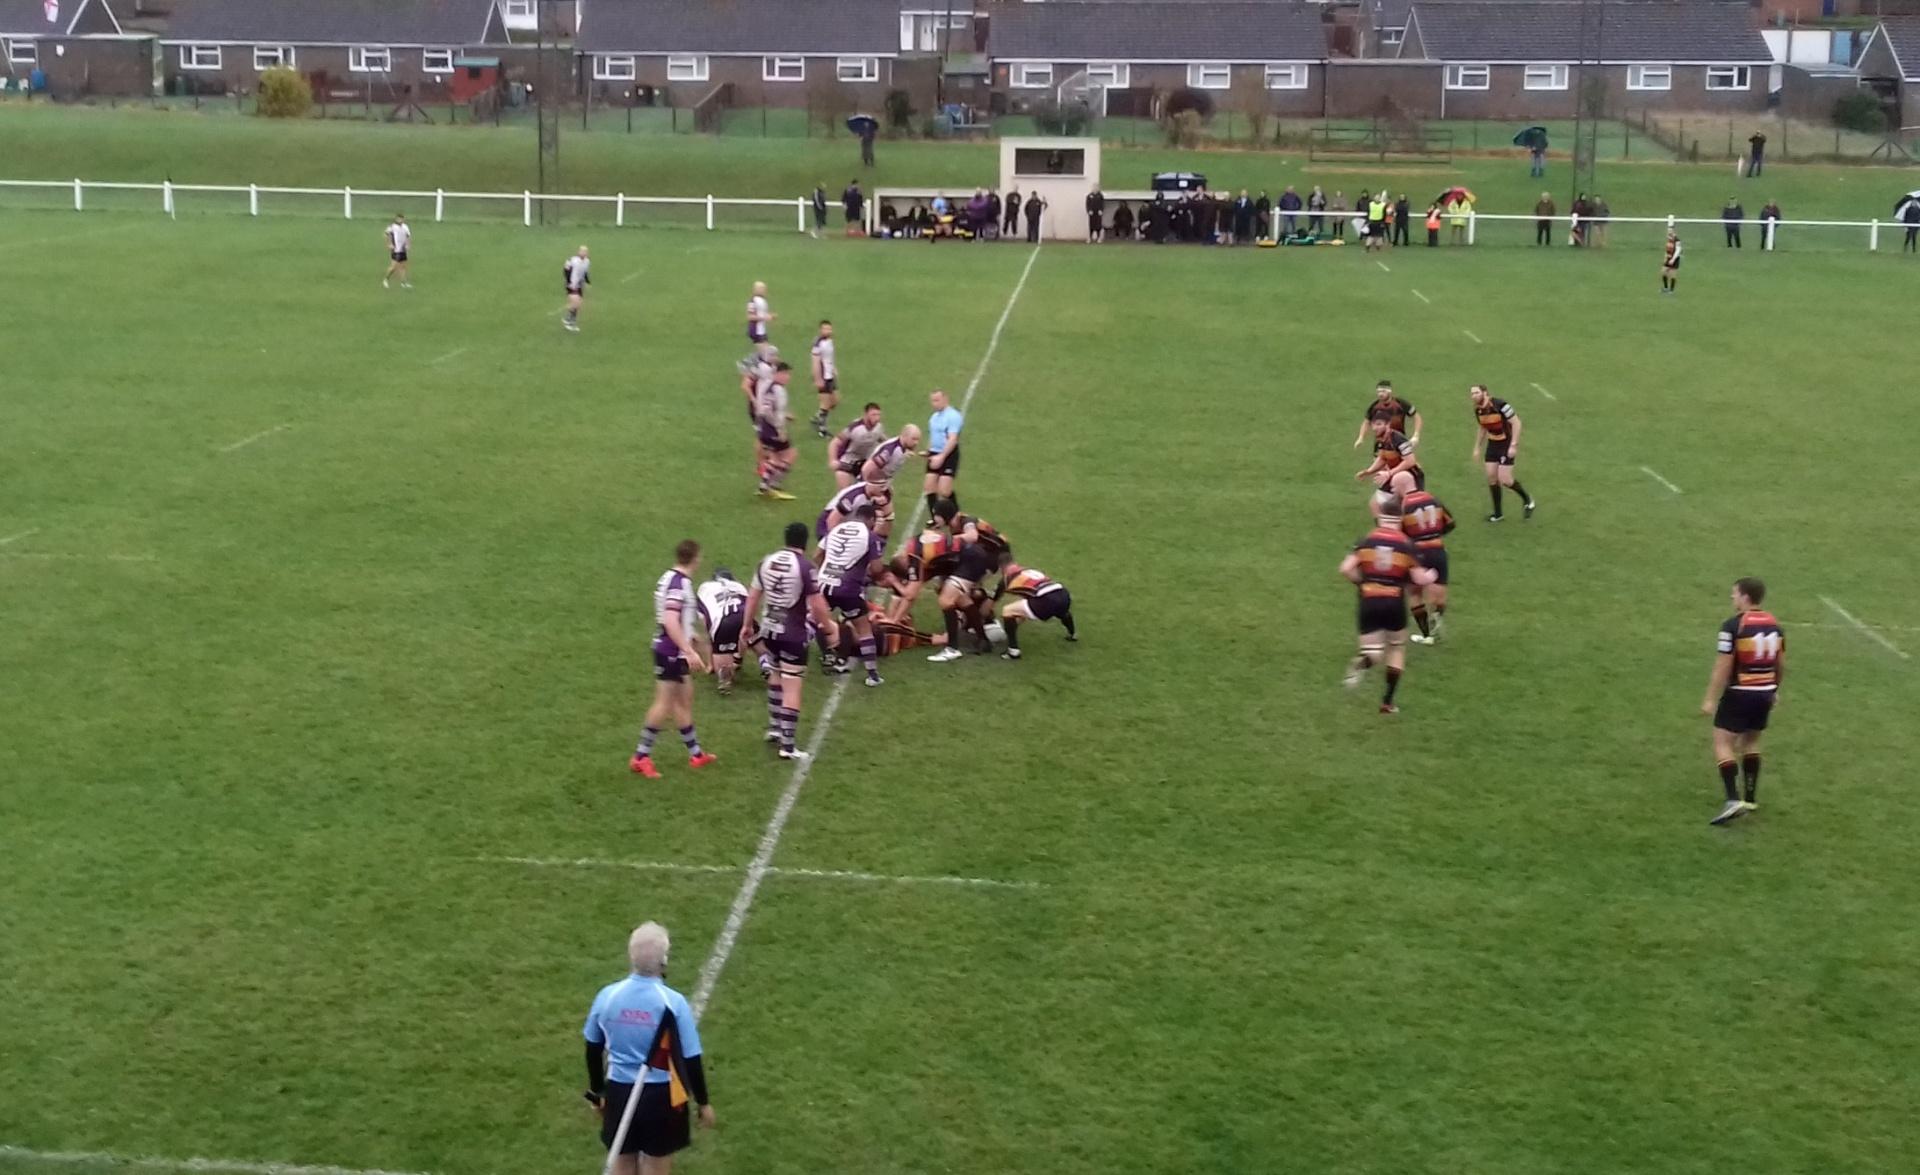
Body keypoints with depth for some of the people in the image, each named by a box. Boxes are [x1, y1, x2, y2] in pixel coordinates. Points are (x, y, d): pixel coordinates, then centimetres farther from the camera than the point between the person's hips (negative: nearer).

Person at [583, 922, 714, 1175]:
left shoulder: (607, 996, -7)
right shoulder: (673, 1002, -18)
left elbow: (593, 1050, 6)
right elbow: (690, 1059, -11)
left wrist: (596, 1093, 21)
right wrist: (703, 1102, 2)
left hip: (619, 1092, 3)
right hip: (661, 1096, -3)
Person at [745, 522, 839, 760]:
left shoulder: (767, 562, 1)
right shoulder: (805, 567, -16)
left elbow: (753, 596, 9)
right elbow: (818, 605, -16)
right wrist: (831, 629, -3)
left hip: (769, 630, 6)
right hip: (793, 634, -6)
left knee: (776, 676, 27)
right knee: (792, 689, -2)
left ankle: (774, 728, 35)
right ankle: (787, 745, -2)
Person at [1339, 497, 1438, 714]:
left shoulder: (1367, 540, 1)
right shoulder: (1405, 544, -2)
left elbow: (1346, 569, -7)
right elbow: (1420, 579, -4)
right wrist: (1431, 575, 19)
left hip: (1369, 601, 1)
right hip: (1394, 602, -1)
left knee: (1373, 651, 10)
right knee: (1397, 647, 21)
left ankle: (1363, 663, -30)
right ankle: (1387, 701, 15)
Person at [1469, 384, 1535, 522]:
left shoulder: (1500, 405, -24)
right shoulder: (1478, 411, -1)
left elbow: (1516, 423, -19)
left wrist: (1513, 445, -22)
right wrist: (1477, 448, 15)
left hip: (1507, 444, -7)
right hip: (1492, 444, 7)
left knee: (1504, 480, -10)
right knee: (1491, 477, 1)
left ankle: (1528, 500, 16)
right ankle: (1498, 513, 14)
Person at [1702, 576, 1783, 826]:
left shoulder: (1733, 625, -15)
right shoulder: (1774, 624, 6)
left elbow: (1722, 667, -16)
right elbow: (1781, 664, 14)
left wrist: (1710, 699, -11)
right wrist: (1775, 690, 29)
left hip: (1739, 693, -7)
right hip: (1765, 694, 7)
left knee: (1723, 744, -3)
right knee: (1751, 742, 21)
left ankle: (1734, 800, -15)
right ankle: (1751, 798, 25)